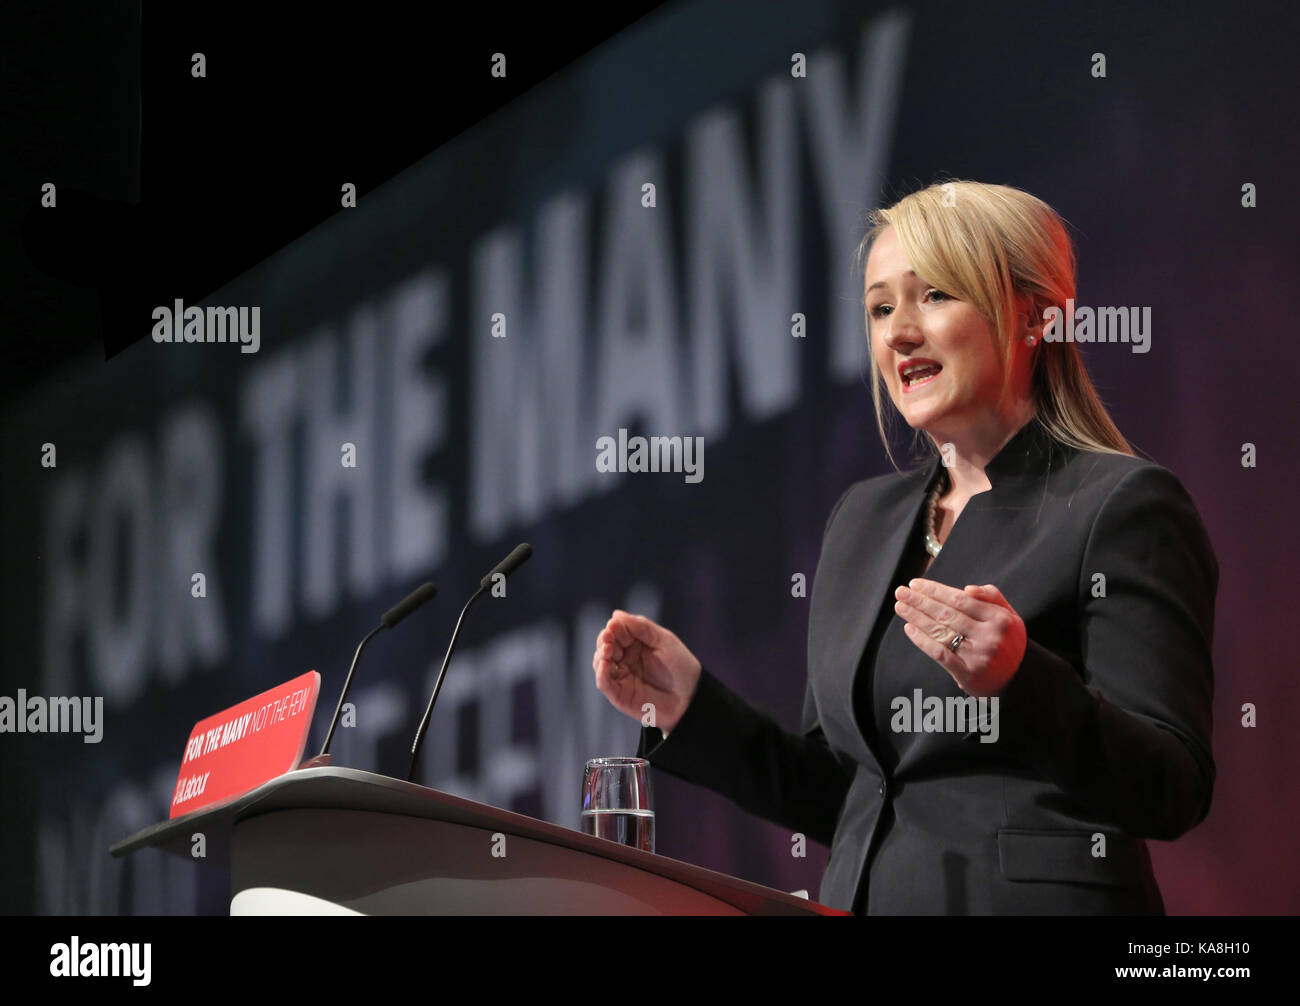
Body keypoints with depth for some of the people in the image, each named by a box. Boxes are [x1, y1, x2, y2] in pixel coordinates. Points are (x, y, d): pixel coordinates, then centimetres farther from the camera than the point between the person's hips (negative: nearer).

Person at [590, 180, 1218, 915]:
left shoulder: (1125, 507, -7)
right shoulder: (866, 517, 15)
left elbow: (1176, 792, -15)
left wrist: (1016, 679, -27)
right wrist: (689, 707, 5)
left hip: (1035, 899, -6)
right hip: (860, 898, 6)